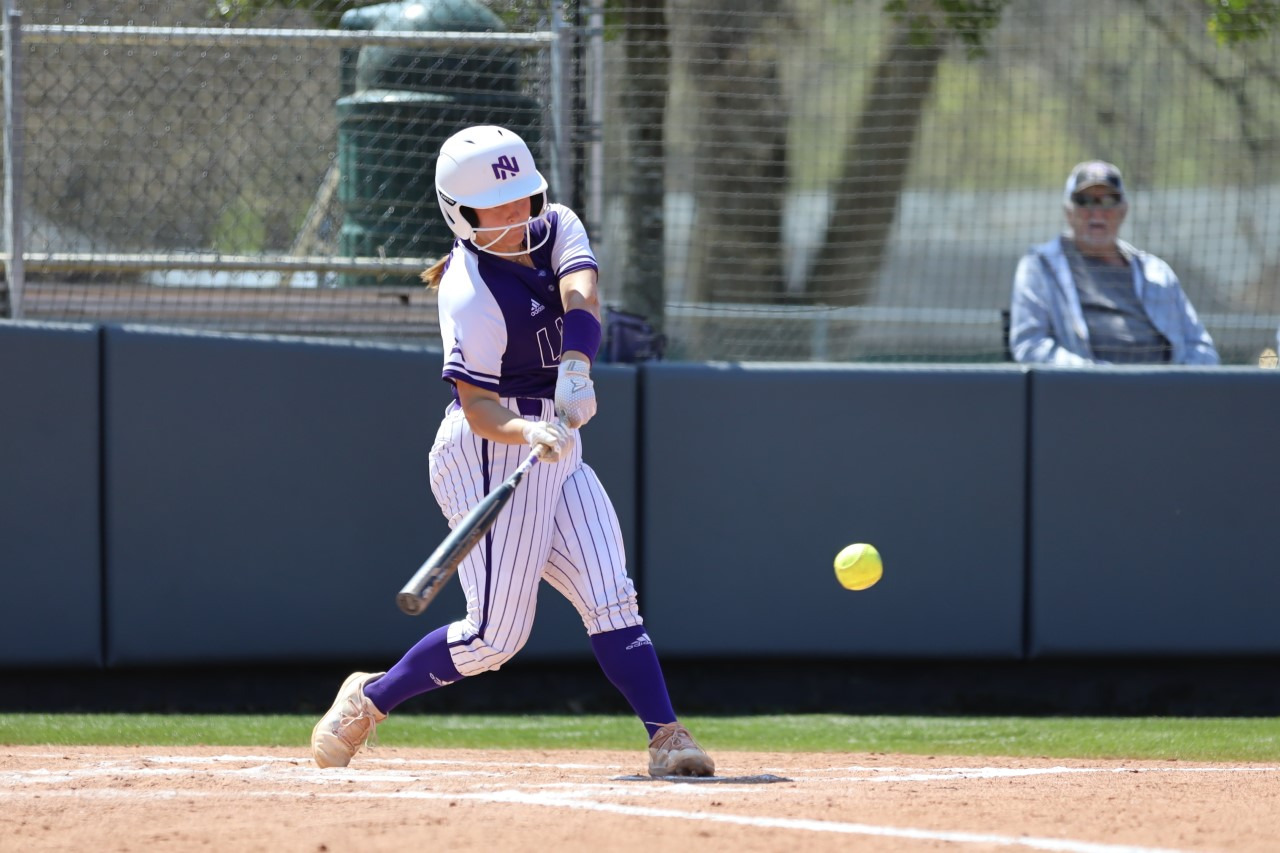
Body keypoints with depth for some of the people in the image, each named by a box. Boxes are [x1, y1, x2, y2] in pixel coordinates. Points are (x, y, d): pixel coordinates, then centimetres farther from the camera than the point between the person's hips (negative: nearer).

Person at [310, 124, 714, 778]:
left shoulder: (557, 229, 2)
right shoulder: (471, 294, -19)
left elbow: (580, 297, -18)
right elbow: (478, 407, -22)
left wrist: (575, 371, -37)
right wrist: (529, 433, -43)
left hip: (557, 448, 7)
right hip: (488, 454, -7)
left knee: (611, 599, -5)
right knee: (495, 637, -7)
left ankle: (665, 738, -12)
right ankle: (368, 700, 11)